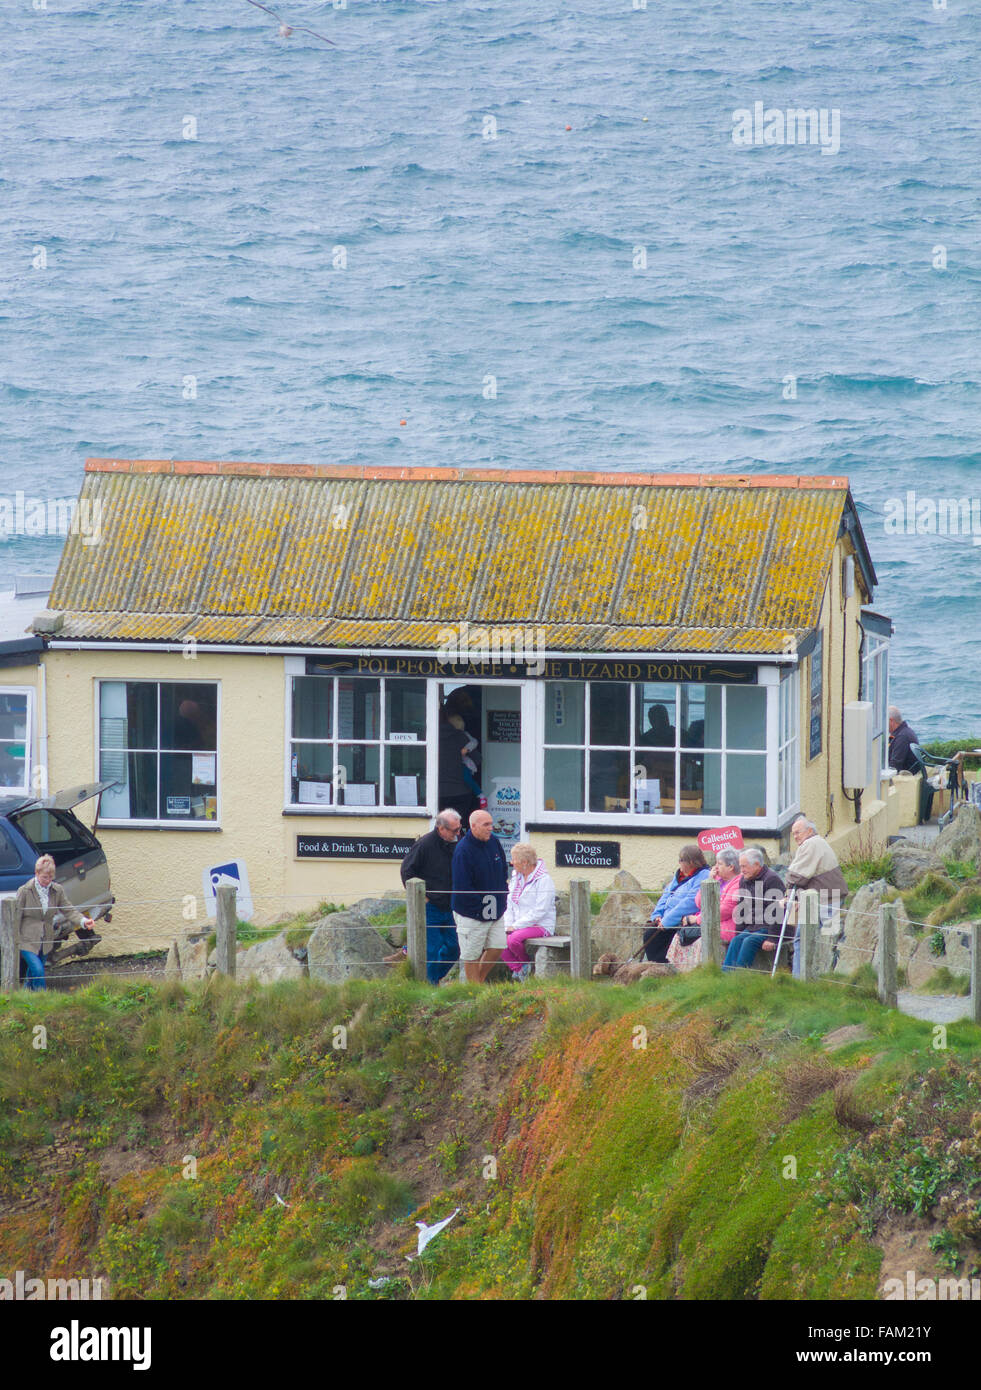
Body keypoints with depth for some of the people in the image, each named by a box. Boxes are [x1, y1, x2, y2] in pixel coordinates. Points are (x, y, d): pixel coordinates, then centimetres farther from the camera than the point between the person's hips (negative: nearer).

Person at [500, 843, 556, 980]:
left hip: (541, 926, -7)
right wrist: (508, 926, -3)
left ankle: (526, 965, -4)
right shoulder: (516, 877, 13)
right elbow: (509, 905, 14)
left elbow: (539, 911, -19)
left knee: (513, 939, -32)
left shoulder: (544, 880, -12)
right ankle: (517, 969, -10)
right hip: (518, 926, 7)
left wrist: (516, 926, -20)